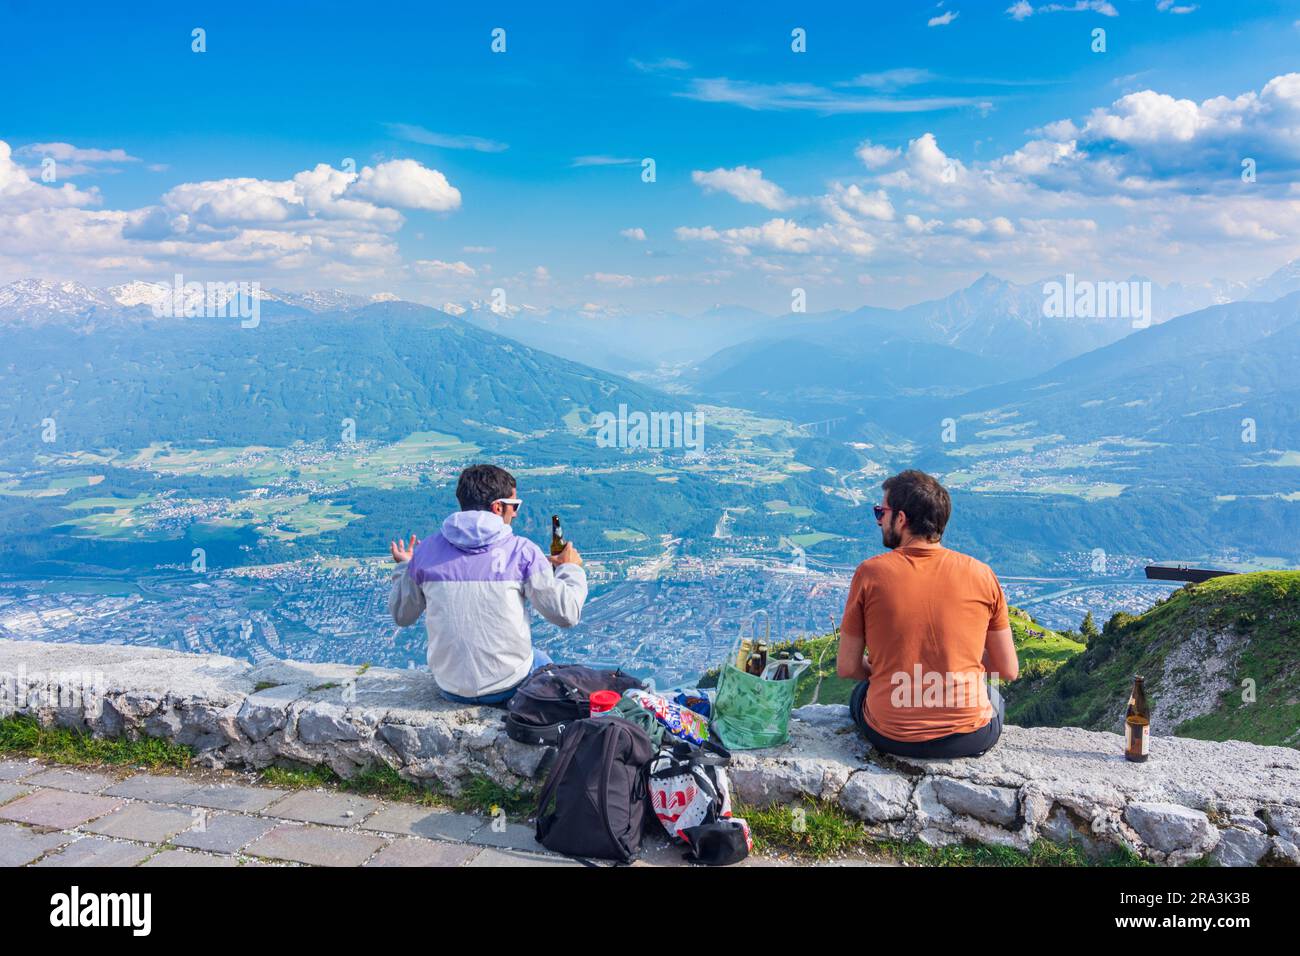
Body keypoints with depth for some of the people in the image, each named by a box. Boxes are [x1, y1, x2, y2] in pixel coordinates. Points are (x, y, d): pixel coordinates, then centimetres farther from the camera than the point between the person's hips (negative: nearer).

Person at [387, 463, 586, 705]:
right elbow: (567, 614, -10)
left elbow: (402, 615, 9)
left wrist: (404, 567, 26)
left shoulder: (426, 551, -3)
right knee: (542, 661, 32)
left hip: (451, 691, 3)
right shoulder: (522, 551, -12)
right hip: (509, 688, -3)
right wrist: (570, 568, 8)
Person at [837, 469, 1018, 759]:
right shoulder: (981, 574, -7)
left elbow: (847, 668, -4)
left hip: (889, 737, -1)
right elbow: (1008, 670, 0)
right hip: (971, 739, 1)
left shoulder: (870, 573, -11)